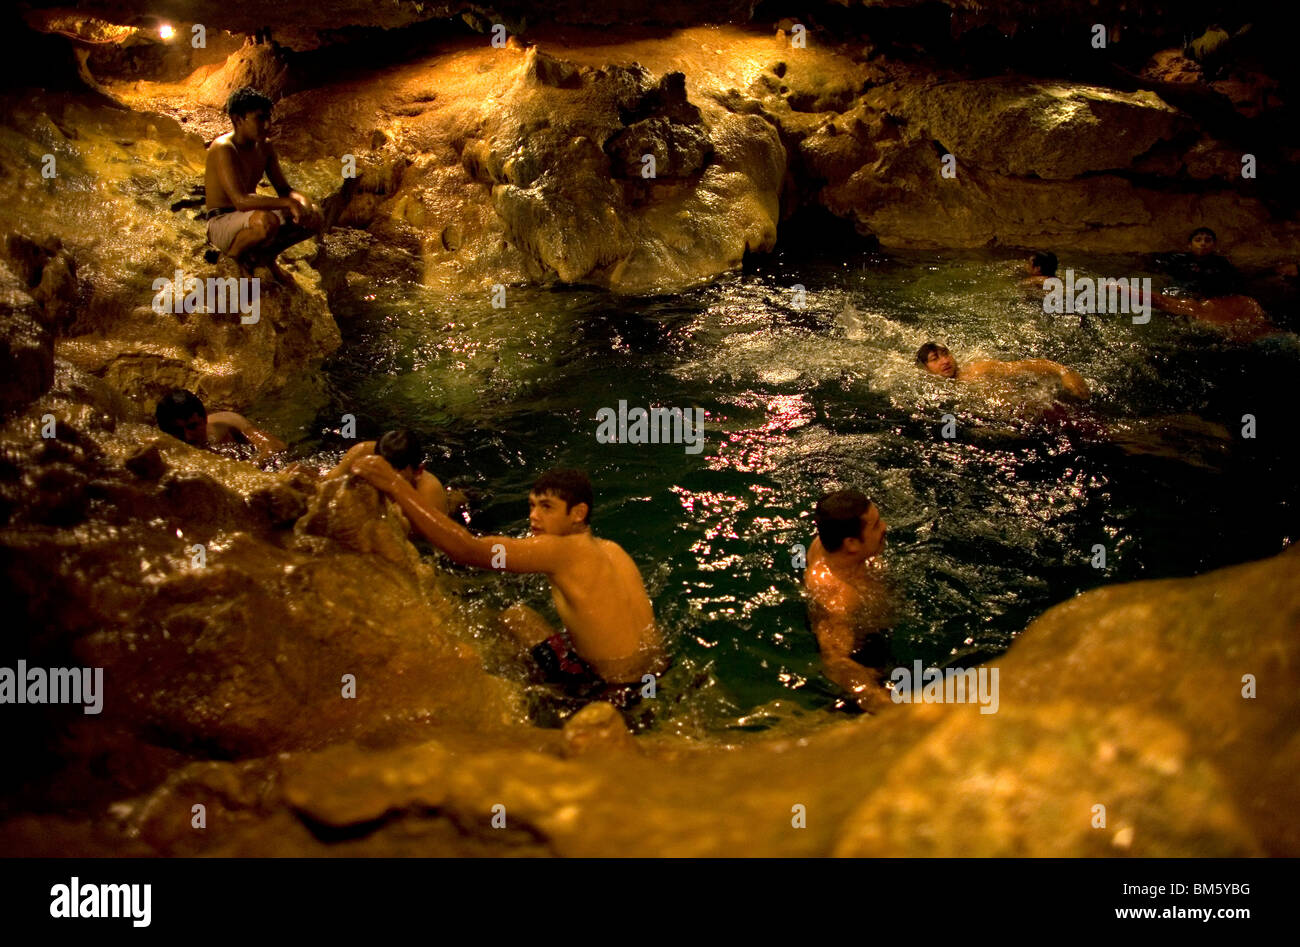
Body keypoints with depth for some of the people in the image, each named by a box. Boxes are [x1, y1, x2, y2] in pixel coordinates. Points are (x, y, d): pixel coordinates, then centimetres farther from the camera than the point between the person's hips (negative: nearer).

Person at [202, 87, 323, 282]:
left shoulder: (265, 147, 4)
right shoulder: (223, 148, -21)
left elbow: (284, 189, 9)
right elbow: (241, 200, -32)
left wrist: (302, 202, -15)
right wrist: (288, 202, -38)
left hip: (248, 218, 8)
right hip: (221, 224, -8)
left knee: (313, 216, -4)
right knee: (265, 221, -39)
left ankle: (267, 255, 13)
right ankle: (234, 255, -7)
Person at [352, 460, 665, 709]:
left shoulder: (563, 551, -18)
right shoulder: (612, 550, 6)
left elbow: (469, 550, -25)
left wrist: (396, 487, -27)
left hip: (614, 692, -8)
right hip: (656, 673, 8)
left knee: (515, 616, 5)